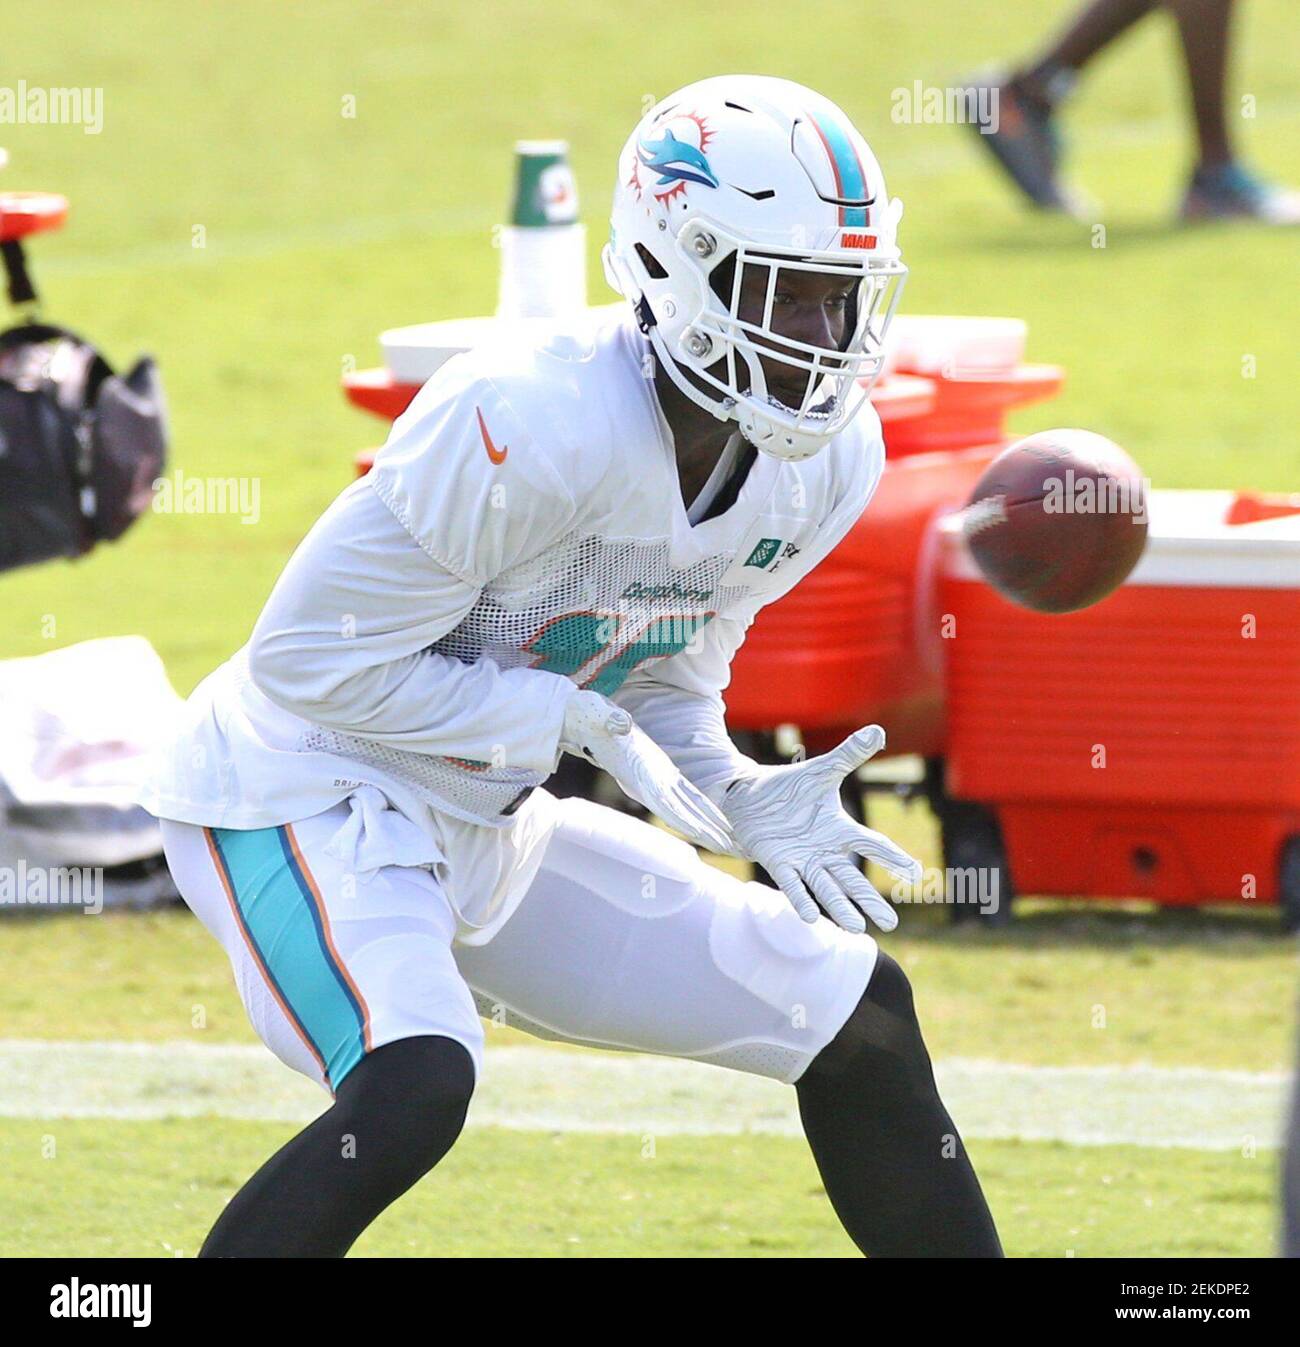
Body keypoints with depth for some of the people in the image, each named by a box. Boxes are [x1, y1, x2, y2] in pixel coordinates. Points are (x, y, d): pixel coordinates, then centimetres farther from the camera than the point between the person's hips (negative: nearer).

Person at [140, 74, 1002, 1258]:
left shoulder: (824, 467, -3)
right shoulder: (536, 426, -29)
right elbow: (315, 655, -22)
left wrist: (744, 804, -9)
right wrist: (578, 724, -23)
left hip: (489, 831, 9)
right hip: (310, 796, -9)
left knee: (859, 1016, 9)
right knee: (414, 1085, -35)